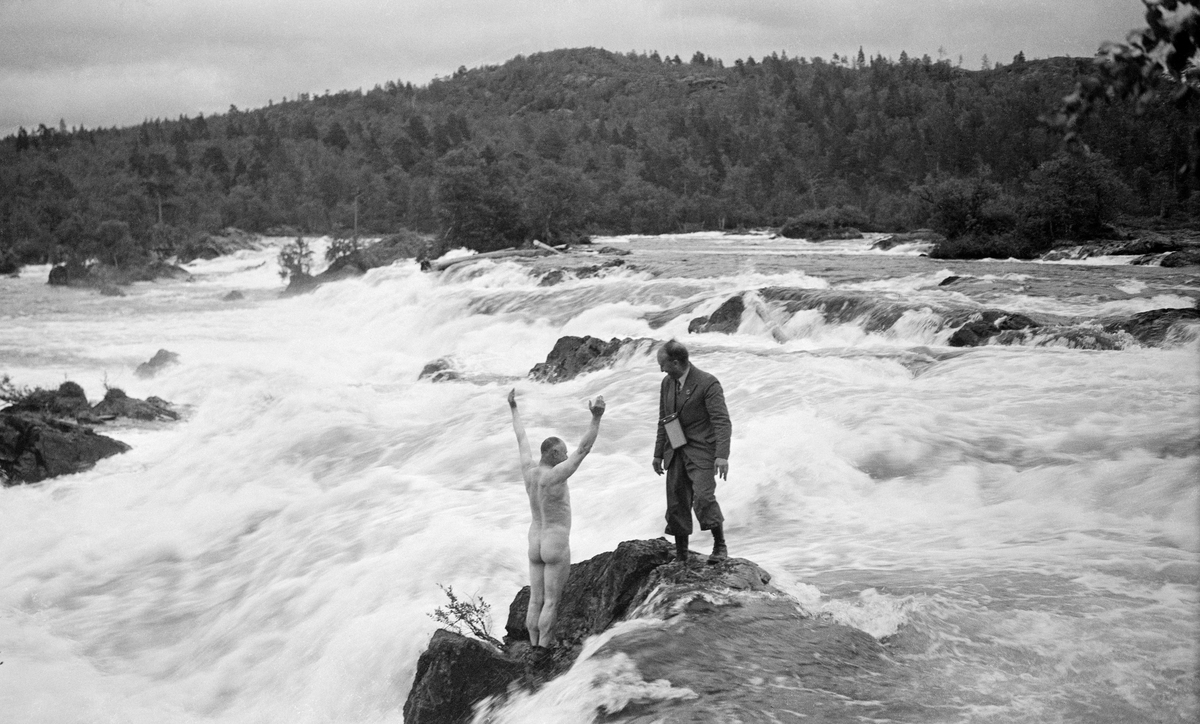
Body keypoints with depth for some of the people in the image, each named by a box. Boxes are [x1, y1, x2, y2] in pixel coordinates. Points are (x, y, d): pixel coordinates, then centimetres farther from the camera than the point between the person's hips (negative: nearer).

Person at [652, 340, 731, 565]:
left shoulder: (707, 383, -13)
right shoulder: (667, 383, 9)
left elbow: (722, 421, -17)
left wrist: (722, 456, -27)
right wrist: (658, 453, 19)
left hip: (701, 451, -6)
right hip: (676, 452, 6)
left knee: (703, 498, -21)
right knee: (676, 505, 4)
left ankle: (720, 546, -2)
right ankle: (680, 557, 14)